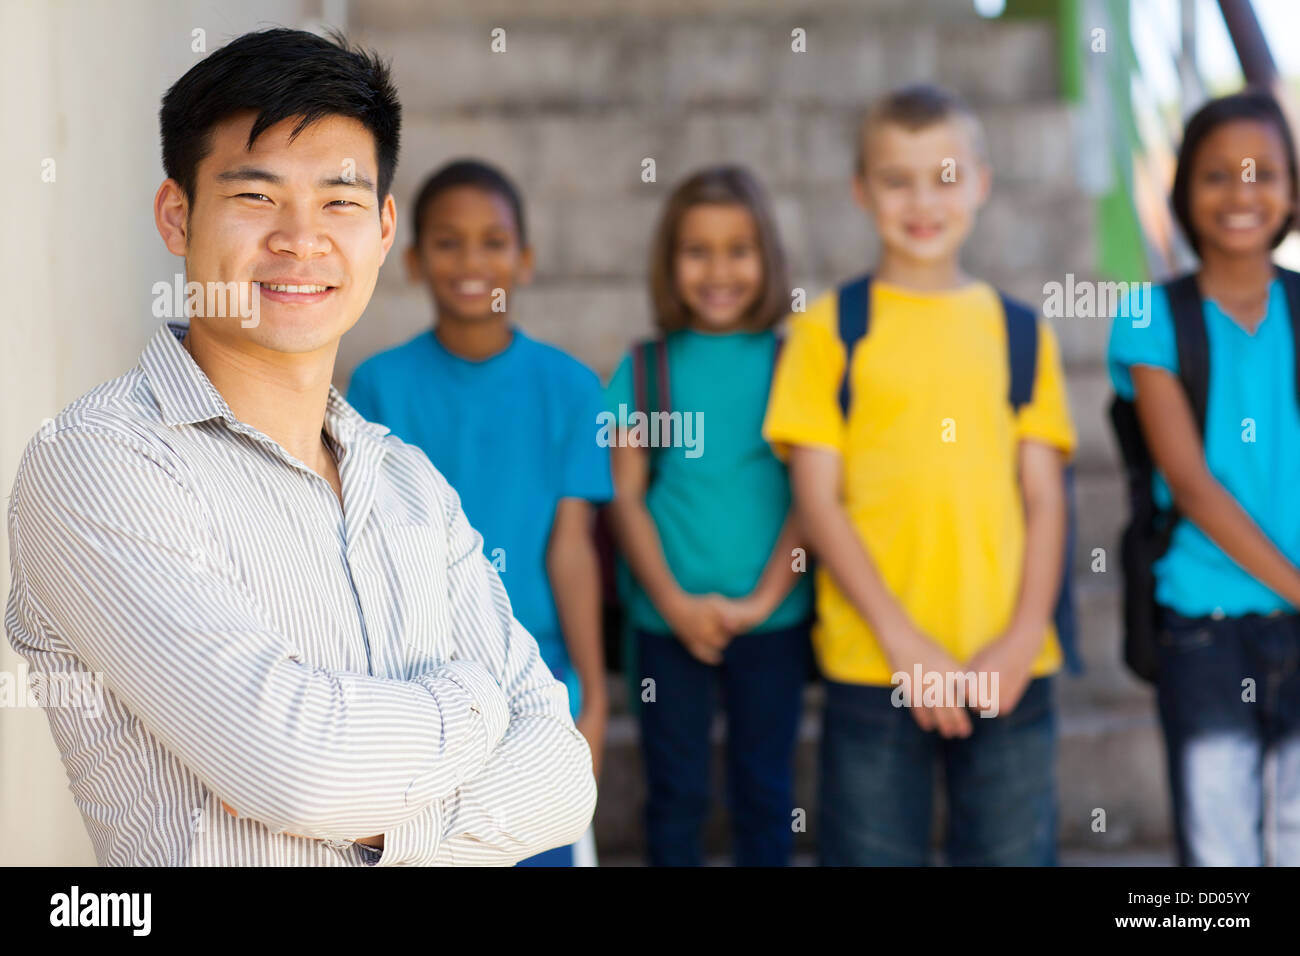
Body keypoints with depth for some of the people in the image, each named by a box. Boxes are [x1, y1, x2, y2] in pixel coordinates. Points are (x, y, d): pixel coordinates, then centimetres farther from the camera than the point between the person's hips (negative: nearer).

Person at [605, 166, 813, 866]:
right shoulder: (643, 370, 3)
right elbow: (625, 496, 0)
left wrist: (761, 600, -11)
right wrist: (676, 602, -10)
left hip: (772, 618, 0)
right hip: (668, 620, 0)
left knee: (765, 790, 10)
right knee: (676, 793, 9)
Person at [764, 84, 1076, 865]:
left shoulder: (1019, 331, 10)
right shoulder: (830, 329, 3)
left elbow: (1045, 498, 7)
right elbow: (818, 500, -2)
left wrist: (1025, 637, -7)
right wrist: (903, 641, -10)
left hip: (1009, 672, 2)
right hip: (872, 667, -2)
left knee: (1016, 850, 5)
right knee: (876, 852, 3)